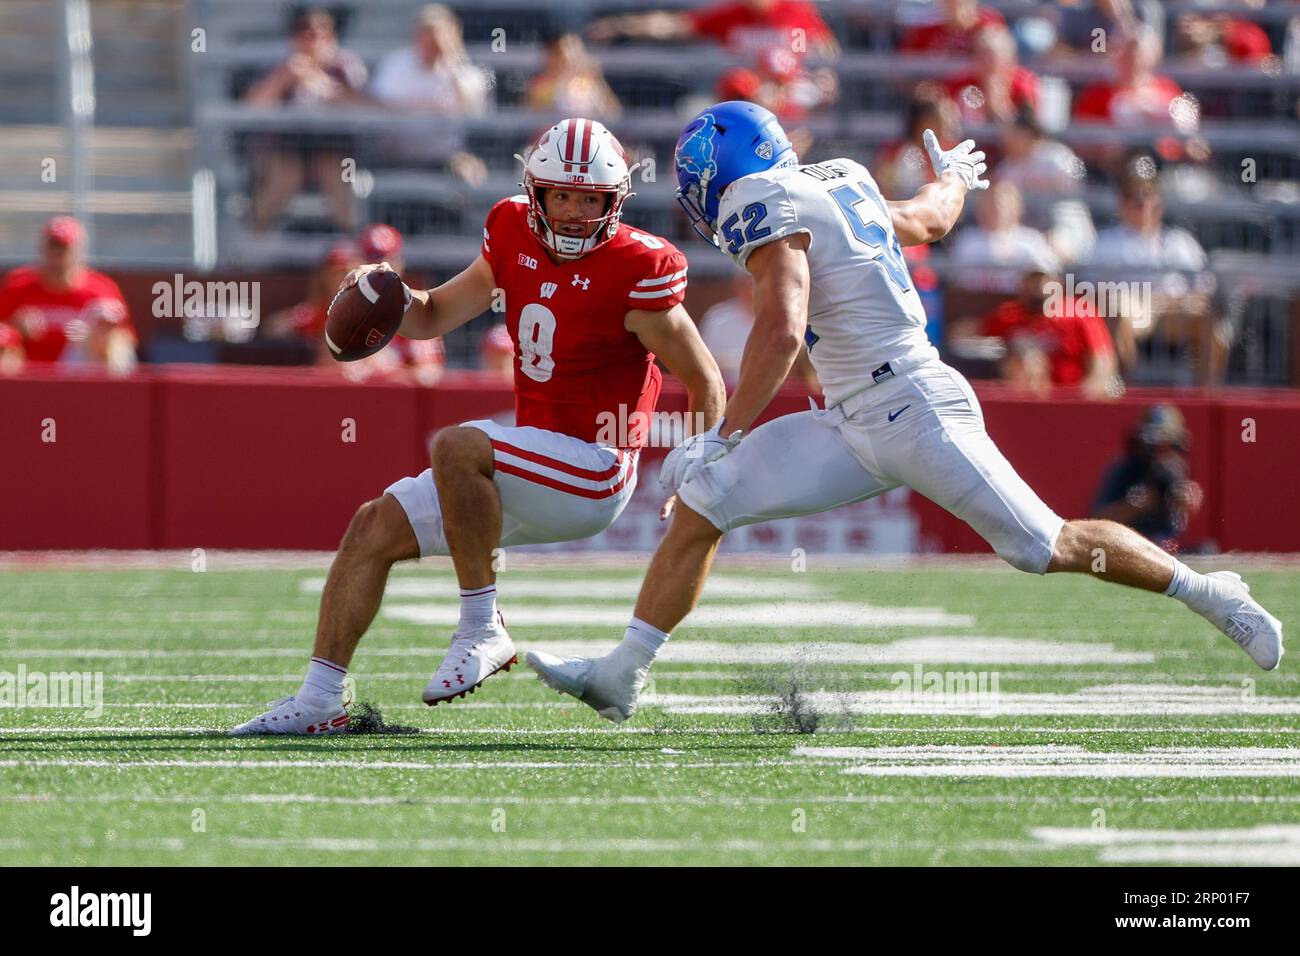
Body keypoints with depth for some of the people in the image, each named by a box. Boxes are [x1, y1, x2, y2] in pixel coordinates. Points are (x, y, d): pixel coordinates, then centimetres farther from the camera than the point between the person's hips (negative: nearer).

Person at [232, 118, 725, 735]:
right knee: (375, 526, 3)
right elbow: (434, 316, 17)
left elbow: (706, 382, -7)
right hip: (534, 468, 8)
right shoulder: (516, 238, 5)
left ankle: (482, 629, -19)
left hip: (592, 473, -8)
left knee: (454, 447, -31)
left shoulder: (634, 271, -14)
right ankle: (319, 701, 5)